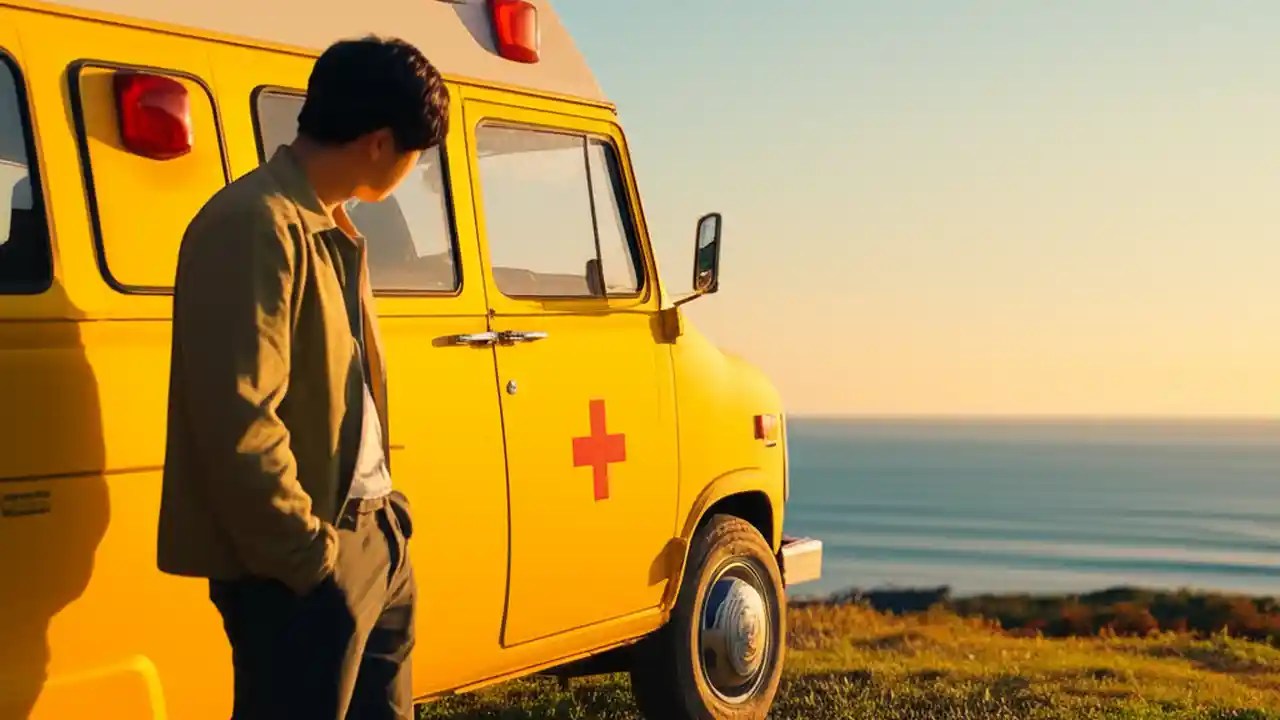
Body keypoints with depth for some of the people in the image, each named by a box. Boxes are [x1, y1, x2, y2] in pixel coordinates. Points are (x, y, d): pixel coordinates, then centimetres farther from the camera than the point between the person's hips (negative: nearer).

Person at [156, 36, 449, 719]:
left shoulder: (331, 229, 14)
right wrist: (307, 555, -21)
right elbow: (240, 421, -24)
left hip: (369, 537, 10)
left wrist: (384, 508, 14)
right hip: (307, 561, -10)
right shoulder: (256, 225, -18)